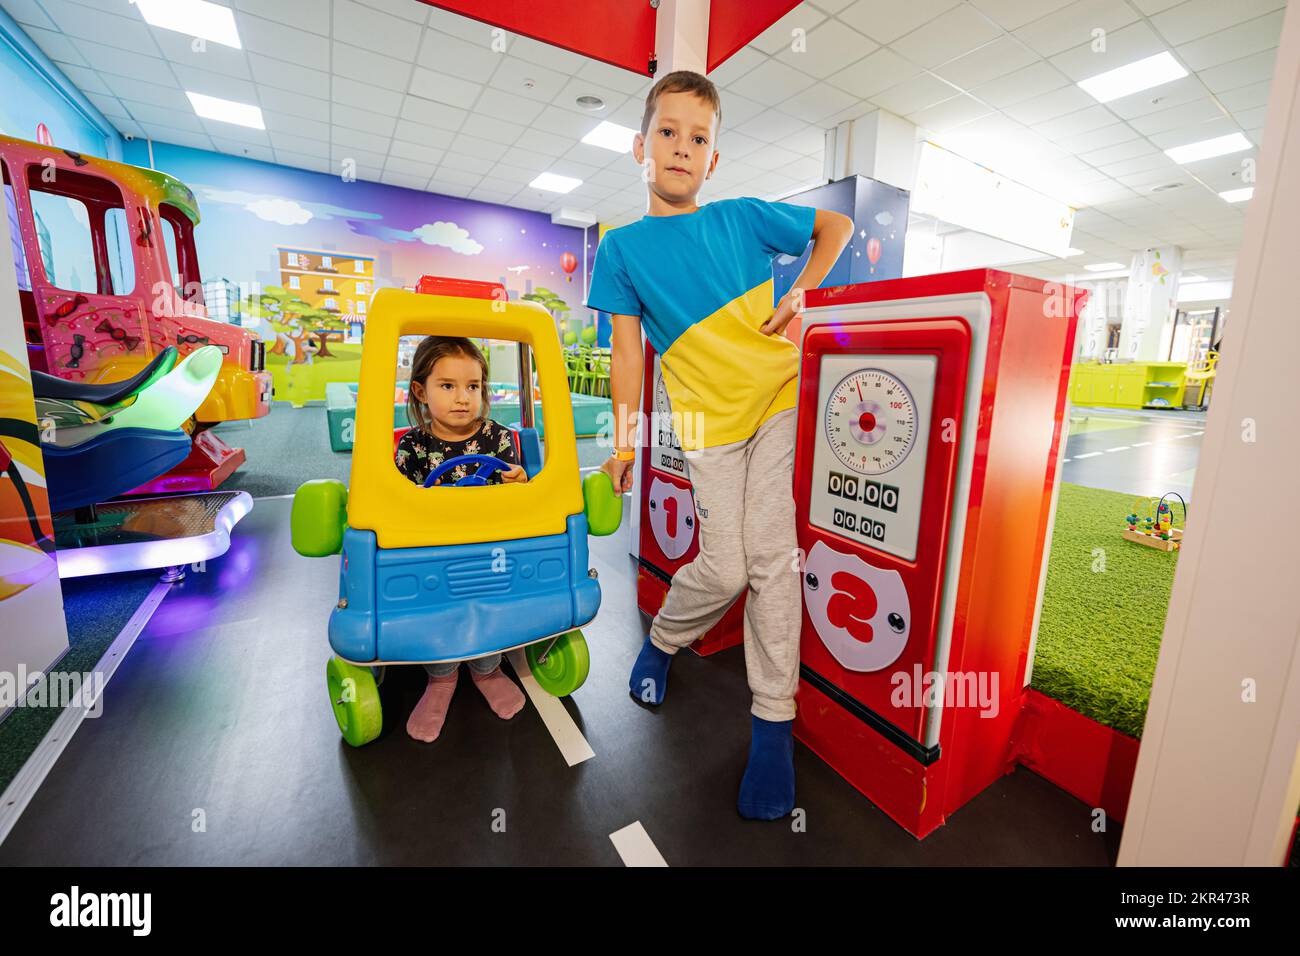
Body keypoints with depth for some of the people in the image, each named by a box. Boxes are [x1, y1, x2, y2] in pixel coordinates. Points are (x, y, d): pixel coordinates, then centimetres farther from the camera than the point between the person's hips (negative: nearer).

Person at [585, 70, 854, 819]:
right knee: (725, 567, -5)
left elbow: (837, 226, 18)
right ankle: (663, 642, 29)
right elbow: (628, 349, 2)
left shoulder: (743, 217, 7)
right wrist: (624, 442, -1)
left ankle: (774, 717, 12)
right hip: (707, 420, -1)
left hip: (780, 398, 1)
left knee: (773, 556, -4)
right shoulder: (623, 247, 5)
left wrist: (804, 291, 1)